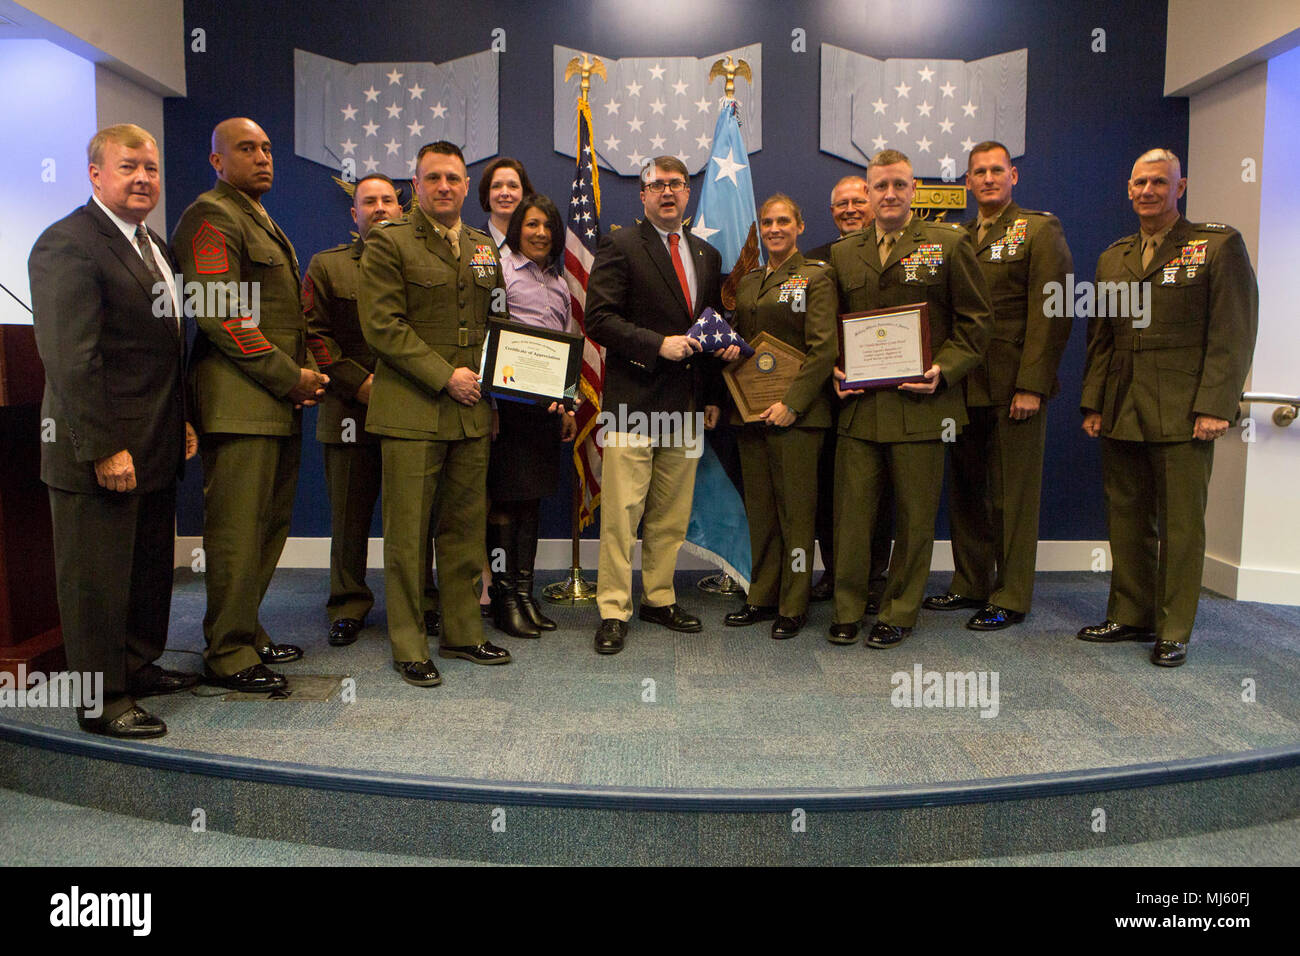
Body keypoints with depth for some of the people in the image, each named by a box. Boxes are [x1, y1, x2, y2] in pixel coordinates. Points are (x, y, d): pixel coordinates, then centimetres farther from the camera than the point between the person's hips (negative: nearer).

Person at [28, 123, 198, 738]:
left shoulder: (154, 247, 16)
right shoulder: (69, 244, -13)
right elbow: (70, 359, -20)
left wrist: (182, 420, 14)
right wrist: (104, 449, -22)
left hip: (155, 446, 9)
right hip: (99, 450, -9)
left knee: (150, 566, 17)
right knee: (97, 575, 2)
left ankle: (138, 665, 32)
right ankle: (102, 701, 13)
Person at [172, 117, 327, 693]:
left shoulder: (262, 221, 25)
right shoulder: (211, 217, -6)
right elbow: (220, 315, -16)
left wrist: (305, 374, 11)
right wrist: (291, 376, -14)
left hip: (279, 402, 10)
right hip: (240, 402, -9)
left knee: (269, 523, 12)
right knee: (237, 530, -5)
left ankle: (246, 634, 22)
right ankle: (228, 654, 4)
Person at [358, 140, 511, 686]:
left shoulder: (484, 249, 17)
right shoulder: (389, 244, -1)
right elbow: (382, 326, -9)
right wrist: (445, 376, -14)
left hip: (472, 411, 5)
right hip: (413, 410, -5)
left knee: (465, 529, 10)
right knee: (408, 534, -1)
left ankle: (463, 634, 21)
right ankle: (409, 647, 10)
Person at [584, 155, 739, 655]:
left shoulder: (707, 255, 18)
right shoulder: (620, 246, -1)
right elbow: (599, 319, -9)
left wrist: (713, 395, 10)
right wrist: (658, 345, -18)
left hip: (687, 403, 6)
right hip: (633, 399, -5)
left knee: (672, 513, 10)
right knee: (621, 511, -4)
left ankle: (659, 598, 23)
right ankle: (613, 610, 5)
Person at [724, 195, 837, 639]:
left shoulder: (816, 277, -3)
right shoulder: (748, 282, 16)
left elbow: (823, 348, -10)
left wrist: (791, 403, -17)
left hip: (795, 410, -6)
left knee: (795, 508, 0)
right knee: (759, 507, 11)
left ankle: (794, 606, 10)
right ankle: (762, 597, 21)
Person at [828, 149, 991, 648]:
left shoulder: (949, 244, 3)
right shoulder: (843, 253, 13)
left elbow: (974, 322, 1)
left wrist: (944, 369, -13)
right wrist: (836, 370, 1)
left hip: (920, 404, -2)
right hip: (859, 403, 3)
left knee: (915, 515, 6)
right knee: (851, 509, 5)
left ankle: (899, 612, 20)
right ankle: (847, 608, 18)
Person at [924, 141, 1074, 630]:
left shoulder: (1040, 231, -1)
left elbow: (1051, 314, -9)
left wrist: (1032, 386, -16)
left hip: (1014, 386, -6)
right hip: (964, 386, 6)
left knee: (1012, 497, 0)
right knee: (965, 490, 12)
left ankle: (1010, 598, 11)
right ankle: (970, 584, 25)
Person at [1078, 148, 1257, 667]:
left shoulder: (1219, 245, 1)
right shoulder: (1113, 258, 16)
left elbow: (1233, 333, -6)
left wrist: (1214, 407, -13)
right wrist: (1093, 404, 9)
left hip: (1182, 414, -5)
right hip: (1122, 414, 5)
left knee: (1181, 524, 0)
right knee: (1126, 521, 9)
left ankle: (1173, 631, 10)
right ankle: (1129, 616, 21)